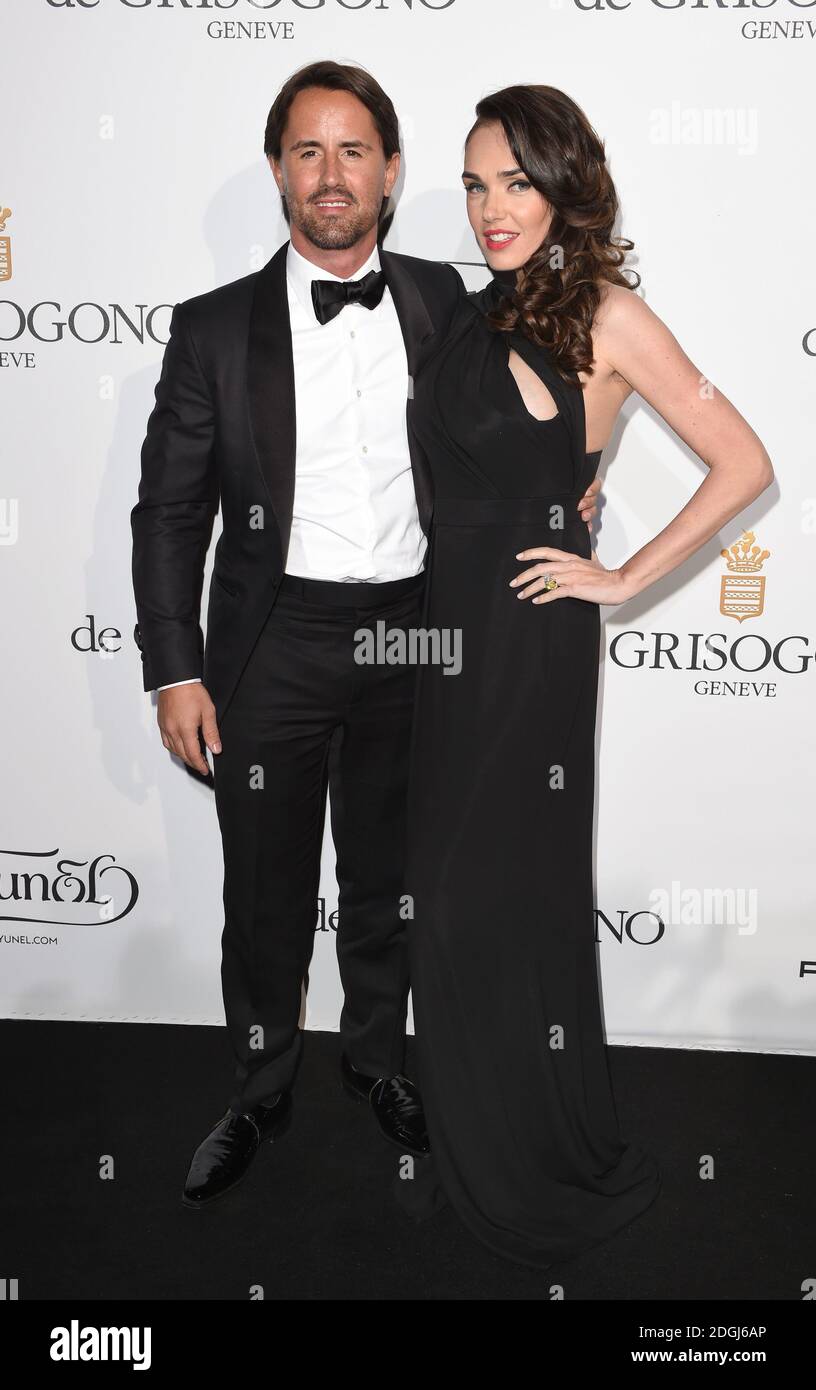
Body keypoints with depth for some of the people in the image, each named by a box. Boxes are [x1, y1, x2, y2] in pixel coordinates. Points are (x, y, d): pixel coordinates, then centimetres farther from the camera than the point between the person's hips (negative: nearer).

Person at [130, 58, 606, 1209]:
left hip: (412, 635, 2)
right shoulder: (216, 326, -3)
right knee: (266, 891, 10)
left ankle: (377, 1057, 40)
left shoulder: (444, 303, 3)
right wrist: (175, 672, -9)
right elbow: (170, 510, -3)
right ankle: (261, 1092, 32)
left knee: (388, 876, 17)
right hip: (275, 641, -1)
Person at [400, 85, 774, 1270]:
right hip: (448, 622, 7)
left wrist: (624, 578, -12)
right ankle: (463, 1141, 34)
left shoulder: (606, 317, -9)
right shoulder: (480, 313, 11)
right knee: (441, 890, 13)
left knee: (513, 895, 3)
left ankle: (550, 1171, 26)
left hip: (531, 638, -7)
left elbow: (743, 464, -12)